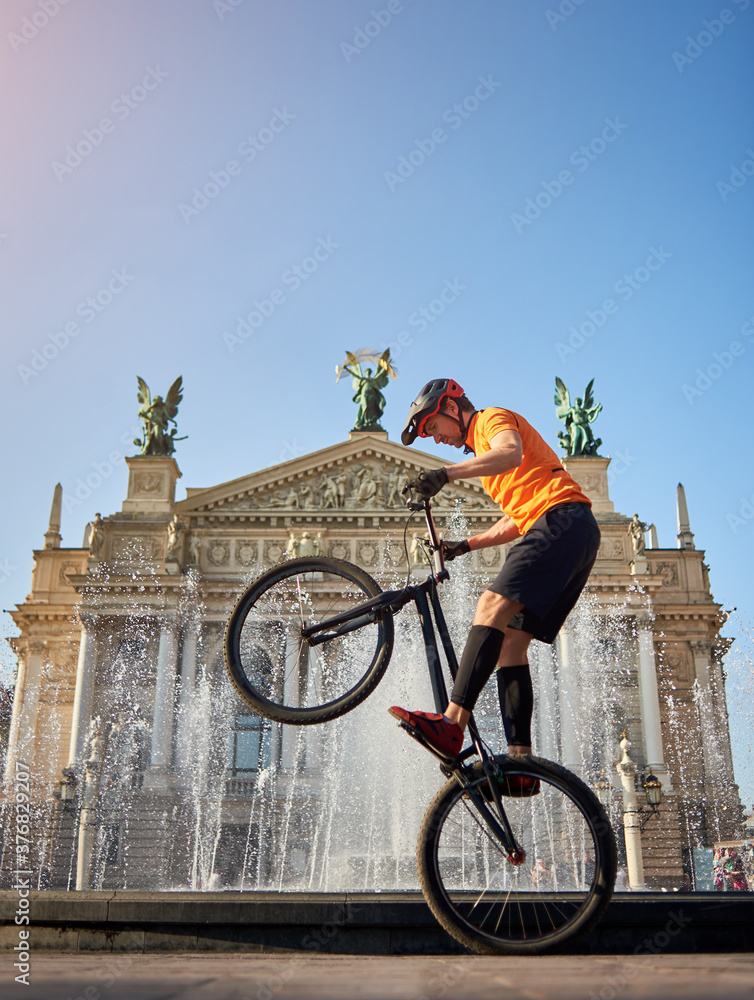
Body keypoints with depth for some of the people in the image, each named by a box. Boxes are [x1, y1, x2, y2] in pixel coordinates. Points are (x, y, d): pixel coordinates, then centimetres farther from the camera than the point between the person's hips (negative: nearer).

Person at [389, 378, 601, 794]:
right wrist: (466, 545, 21)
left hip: (561, 519, -10)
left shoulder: (494, 418, 4)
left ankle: (452, 725, -37)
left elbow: (511, 453, -22)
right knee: (509, 642, 1)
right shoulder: (483, 450, 33)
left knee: (492, 606, -25)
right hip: (574, 539, 10)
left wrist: (446, 473, -32)